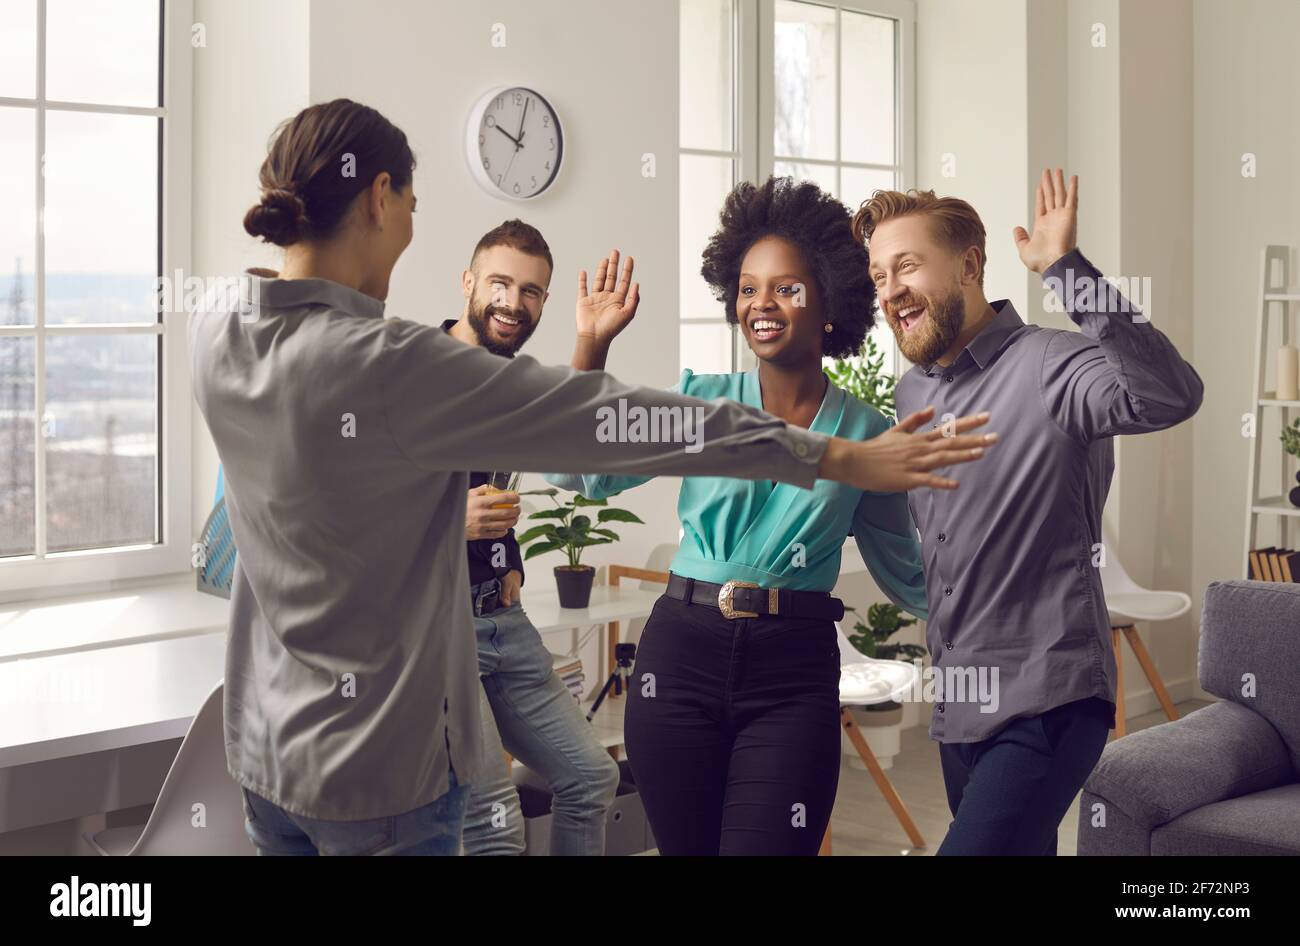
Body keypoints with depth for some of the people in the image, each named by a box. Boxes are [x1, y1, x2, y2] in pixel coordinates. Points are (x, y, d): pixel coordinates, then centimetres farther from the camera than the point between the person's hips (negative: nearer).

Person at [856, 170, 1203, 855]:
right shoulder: (911, 392, 10)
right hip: (956, 703, 8)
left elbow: (1170, 396, -36)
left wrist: (1066, 268, -38)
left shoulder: (1047, 366, -15)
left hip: (1044, 706, -8)